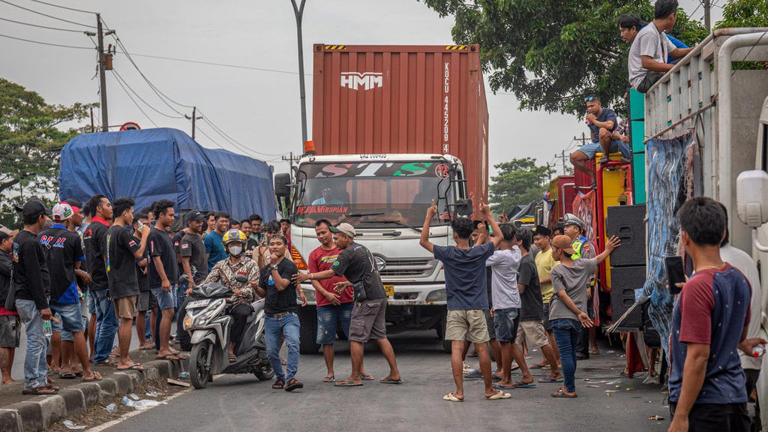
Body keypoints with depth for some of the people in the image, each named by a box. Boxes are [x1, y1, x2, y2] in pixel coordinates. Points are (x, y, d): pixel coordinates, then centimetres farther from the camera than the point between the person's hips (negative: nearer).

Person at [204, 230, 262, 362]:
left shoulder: (251, 264, 7)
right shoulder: (220, 265, 19)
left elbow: (253, 287, -5)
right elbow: (209, 281, 7)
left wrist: (241, 292, -26)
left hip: (242, 302, -3)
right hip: (223, 302, 3)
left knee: (241, 313, -39)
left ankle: (231, 348, -34)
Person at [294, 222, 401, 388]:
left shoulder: (348, 253, -10)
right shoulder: (362, 249, 19)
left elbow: (331, 273, -16)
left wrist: (307, 276, -11)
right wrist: (348, 283, 28)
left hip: (367, 300, -10)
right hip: (380, 296, 10)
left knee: (356, 338, -4)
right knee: (380, 336, 12)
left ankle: (355, 377, -2)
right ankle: (395, 374, 11)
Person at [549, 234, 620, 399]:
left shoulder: (556, 271, -7)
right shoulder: (582, 264, 8)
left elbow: (562, 295, -13)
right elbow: (599, 258, 26)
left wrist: (579, 312, -12)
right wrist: (608, 250, 47)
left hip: (561, 316, -6)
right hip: (576, 319, 6)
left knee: (565, 353, -5)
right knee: (571, 351, 16)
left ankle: (570, 389, -6)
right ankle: (568, 384, 22)